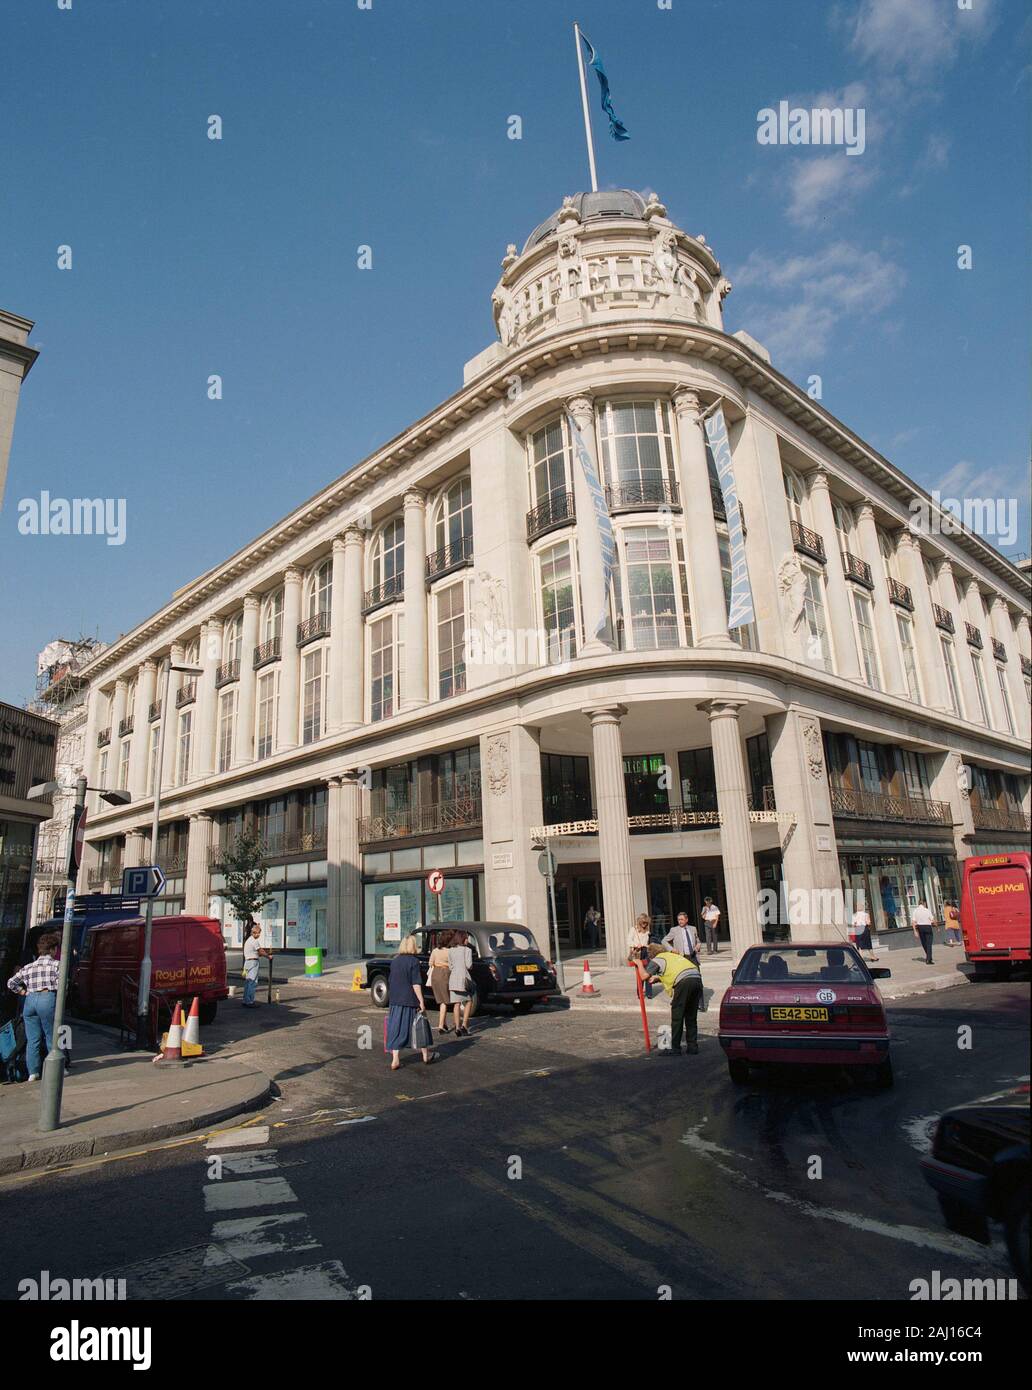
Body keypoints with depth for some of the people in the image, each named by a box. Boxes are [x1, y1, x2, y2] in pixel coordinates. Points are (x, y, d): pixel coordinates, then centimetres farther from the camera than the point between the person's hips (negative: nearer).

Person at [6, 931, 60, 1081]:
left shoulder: (28, 967, 16)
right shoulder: (56, 965, 0)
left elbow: (11, 983, 16)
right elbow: (61, 985, -10)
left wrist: (25, 992, 17)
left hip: (30, 1000, 4)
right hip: (48, 998, -4)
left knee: (32, 1039, 8)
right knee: (52, 1037, 7)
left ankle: (33, 1072, 7)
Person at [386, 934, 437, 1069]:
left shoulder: (394, 961, 7)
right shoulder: (413, 961, -11)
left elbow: (389, 982, 15)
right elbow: (416, 984, -16)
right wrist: (421, 1001, -13)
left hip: (395, 1001, 5)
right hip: (410, 1000, -4)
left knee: (396, 1029, 7)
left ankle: (395, 1060, 3)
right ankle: (426, 1055, 25)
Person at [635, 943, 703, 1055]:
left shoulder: (656, 960, 12)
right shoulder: (672, 955, 34)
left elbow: (644, 976, 3)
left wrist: (640, 964, 19)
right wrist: (657, 977, 50)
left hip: (684, 982, -7)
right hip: (697, 978, 7)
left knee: (677, 1017, 3)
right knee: (691, 1017, 18)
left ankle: (675, 1050, 7)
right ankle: (692, 1047, 22)